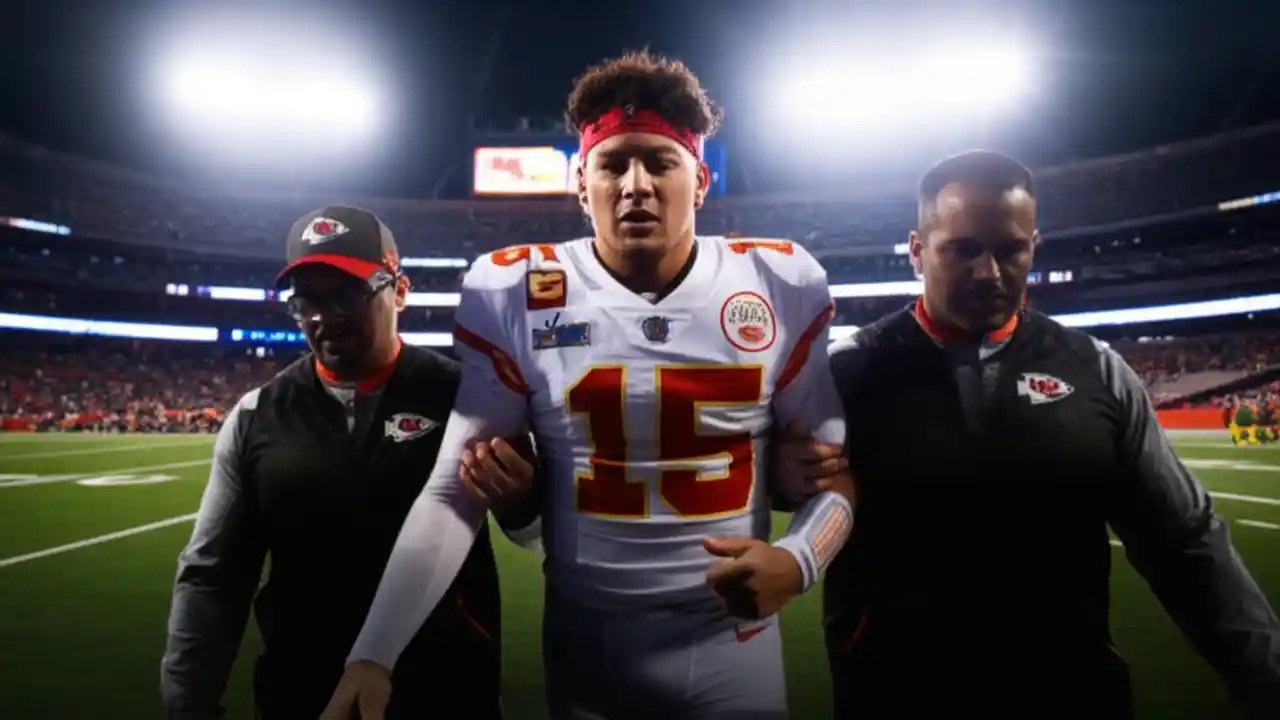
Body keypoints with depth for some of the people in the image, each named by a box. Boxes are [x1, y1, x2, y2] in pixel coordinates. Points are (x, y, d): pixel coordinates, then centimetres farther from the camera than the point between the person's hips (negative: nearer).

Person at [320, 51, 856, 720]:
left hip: (734, 638, 1)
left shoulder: (782, 287, -6)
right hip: (584, 638, 0)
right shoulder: (513, 294, -9)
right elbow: (453, 493, -8)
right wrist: (373, 653, -18)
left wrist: (798, 558, -19)